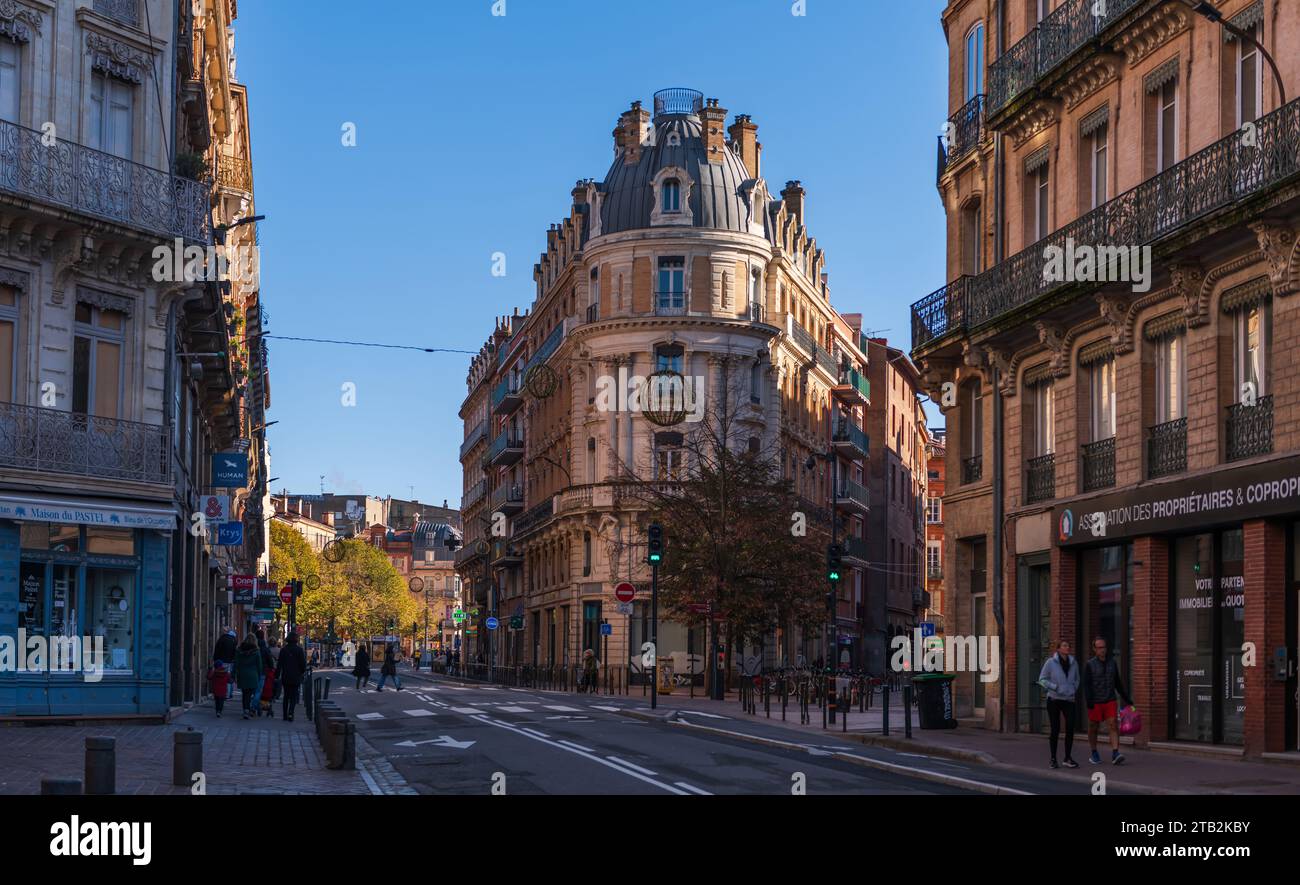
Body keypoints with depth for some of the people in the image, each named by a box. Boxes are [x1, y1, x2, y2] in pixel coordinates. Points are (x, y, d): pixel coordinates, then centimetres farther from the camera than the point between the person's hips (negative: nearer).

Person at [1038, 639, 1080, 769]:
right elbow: (1042, 679, -2)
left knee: (1070, 728, -9)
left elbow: (1076, 679, 22)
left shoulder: (1073, 662, 7)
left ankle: (1068, 758, 1)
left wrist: (1074, 689, 6)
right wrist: (1055, 687, -11)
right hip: (1054, 699, -3)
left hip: (1069, 699, 3)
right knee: (1055, 729, 1)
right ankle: (1053, 758, 12)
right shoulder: (1051, 662, -5)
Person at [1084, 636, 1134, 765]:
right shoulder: (1090, 665, -2)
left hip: (1110, 701, 3)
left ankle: (1115, 754, -18)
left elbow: (1118, 684, 18)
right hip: (1095, 703, -3)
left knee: (1113, 726, -11)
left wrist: (1126, 699, 17)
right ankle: (1094, 754, 22)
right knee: (1093, 729, 6)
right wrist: (1089, 702, -19)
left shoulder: (1112, 663, 10)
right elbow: (1086, 685, -8)